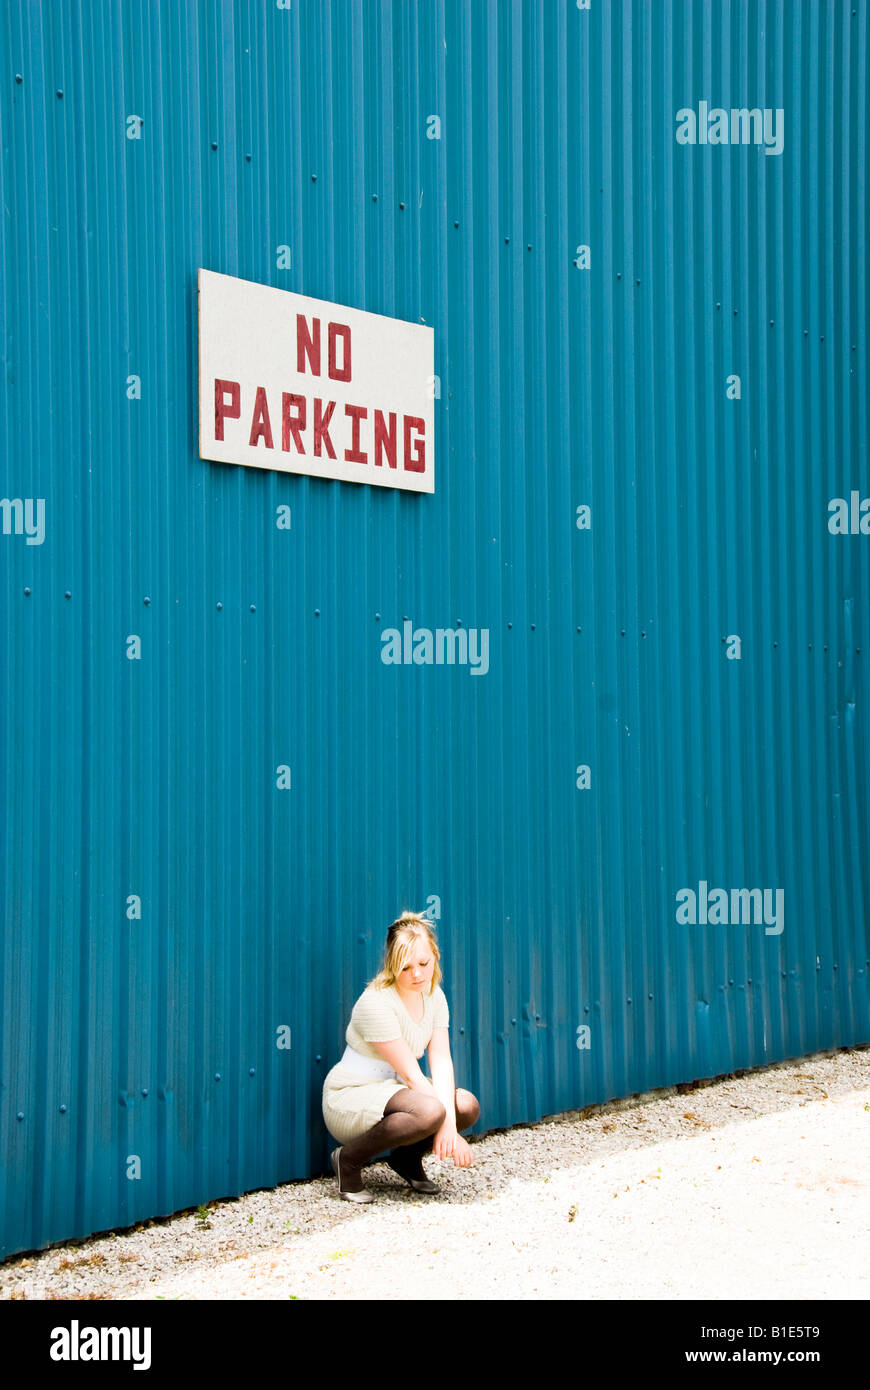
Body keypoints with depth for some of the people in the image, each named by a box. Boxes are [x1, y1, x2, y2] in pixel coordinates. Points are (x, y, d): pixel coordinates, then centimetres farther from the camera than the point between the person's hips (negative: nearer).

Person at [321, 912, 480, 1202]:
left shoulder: (433, 996, 1)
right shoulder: (376, 1003, -23)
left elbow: (441, 1062, -9)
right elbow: (411, 1074, -24)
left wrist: (449, 1123, -23)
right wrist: (444, 1124, -25)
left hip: (390, 1089, 7)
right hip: (349, 1098, -7)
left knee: (467, 1106, -14)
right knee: (428, 1111, -33)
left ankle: (408, 1156, 11)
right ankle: (349, 1159, -13)